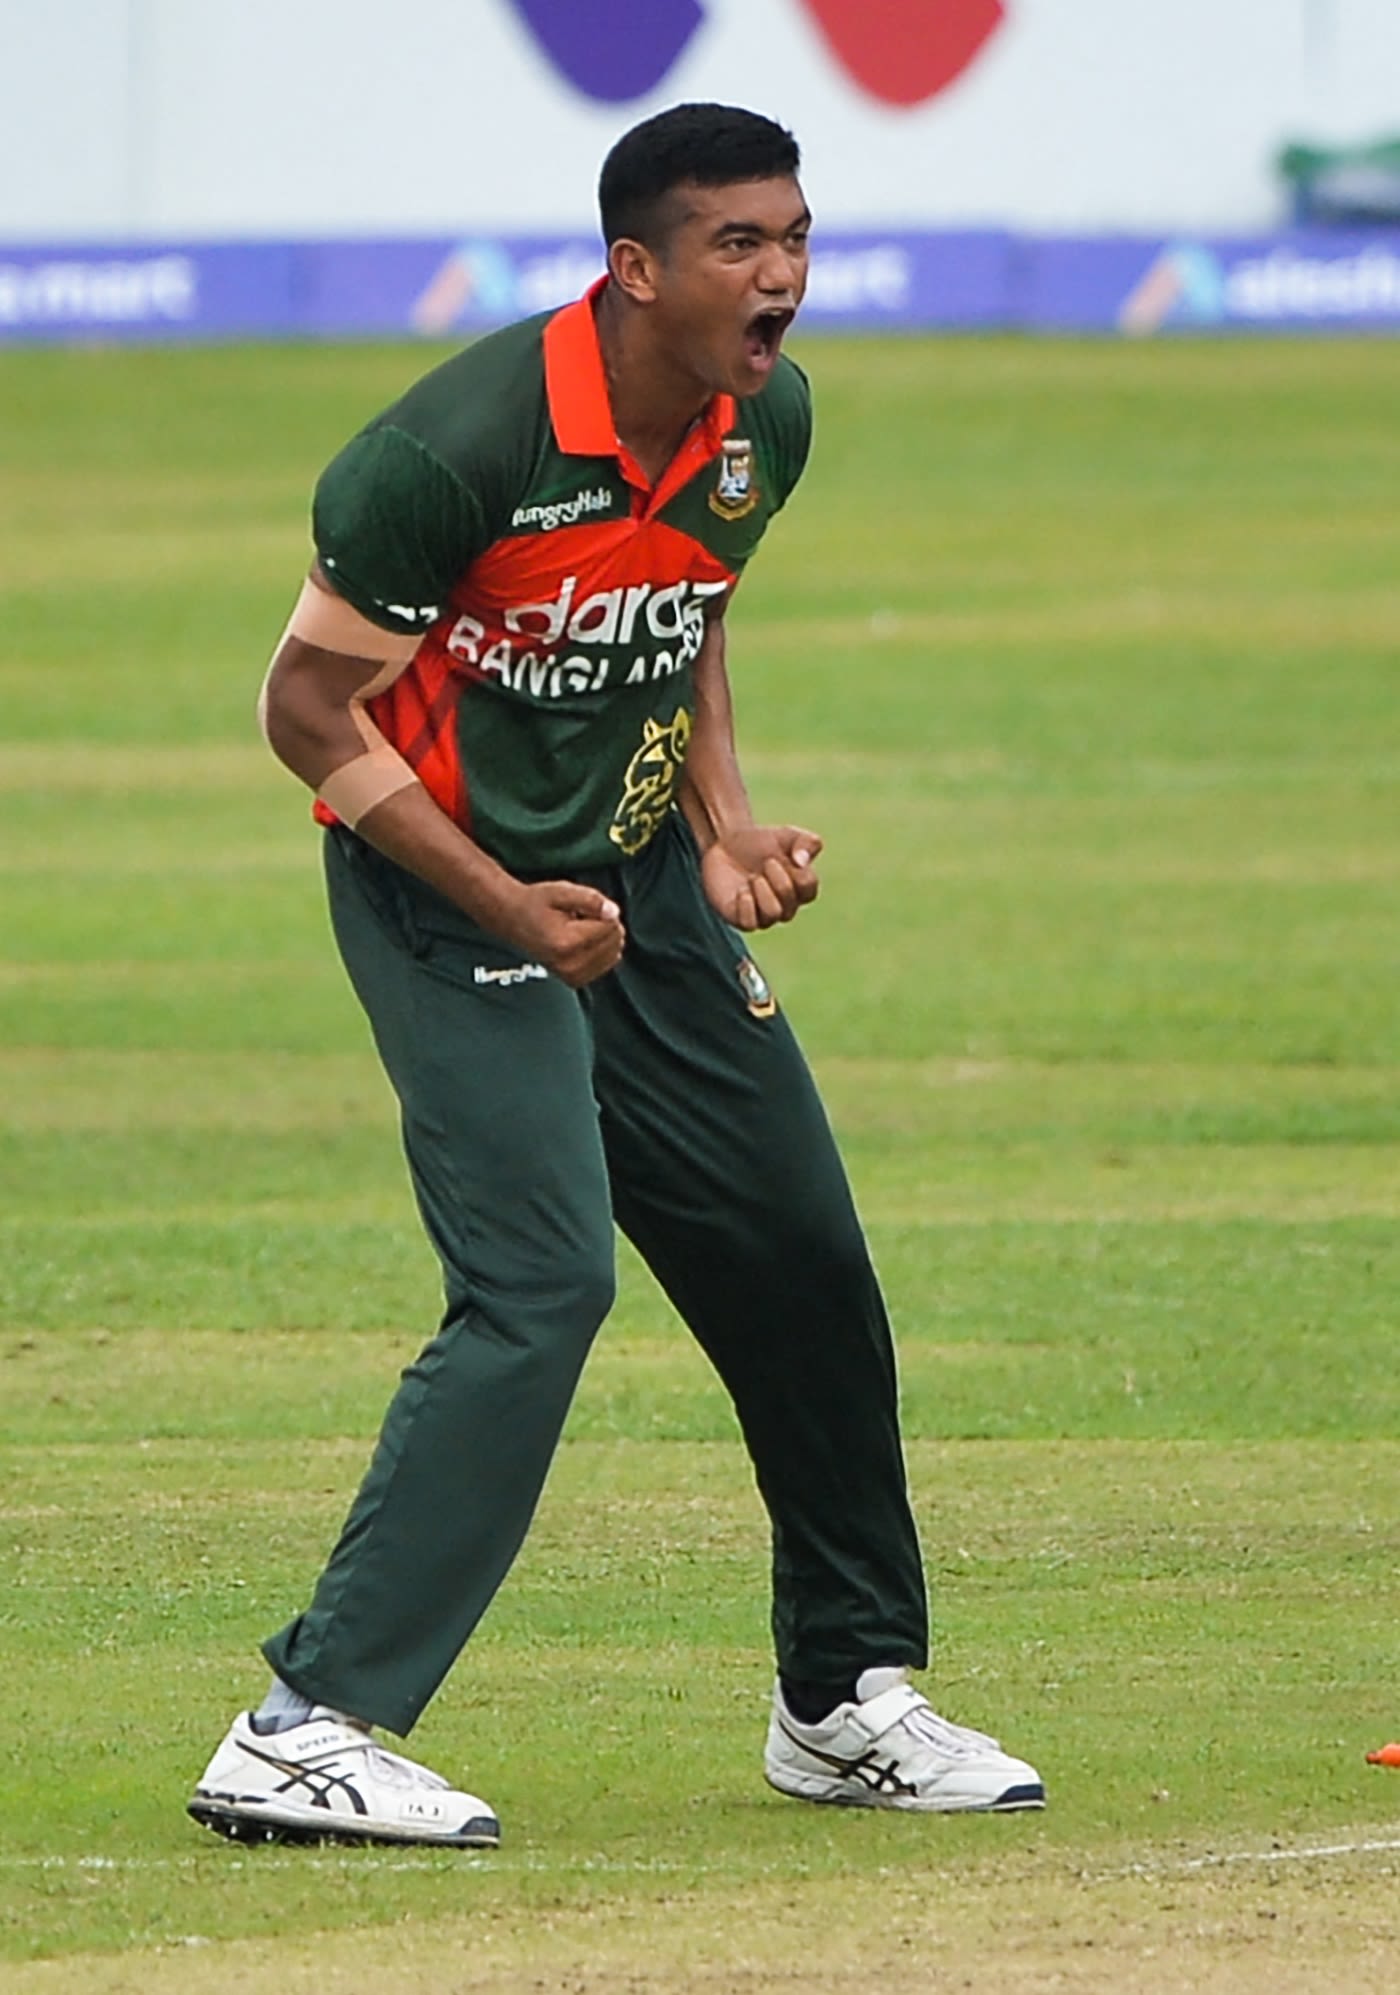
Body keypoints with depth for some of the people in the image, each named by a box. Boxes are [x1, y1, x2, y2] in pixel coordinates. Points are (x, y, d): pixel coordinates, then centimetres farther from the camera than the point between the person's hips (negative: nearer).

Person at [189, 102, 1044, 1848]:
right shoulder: (462, 447, -26)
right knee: (543, 1281, -21)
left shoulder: (764, 425, -3)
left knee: (804, 1259, 9)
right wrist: (507, 907, -24)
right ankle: (302, 1735, -20)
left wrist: (724, 836, 2)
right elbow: (311, 709, -19)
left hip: (640, 873, 8)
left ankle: (847, 1699, 26)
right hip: (444, 886, -8)